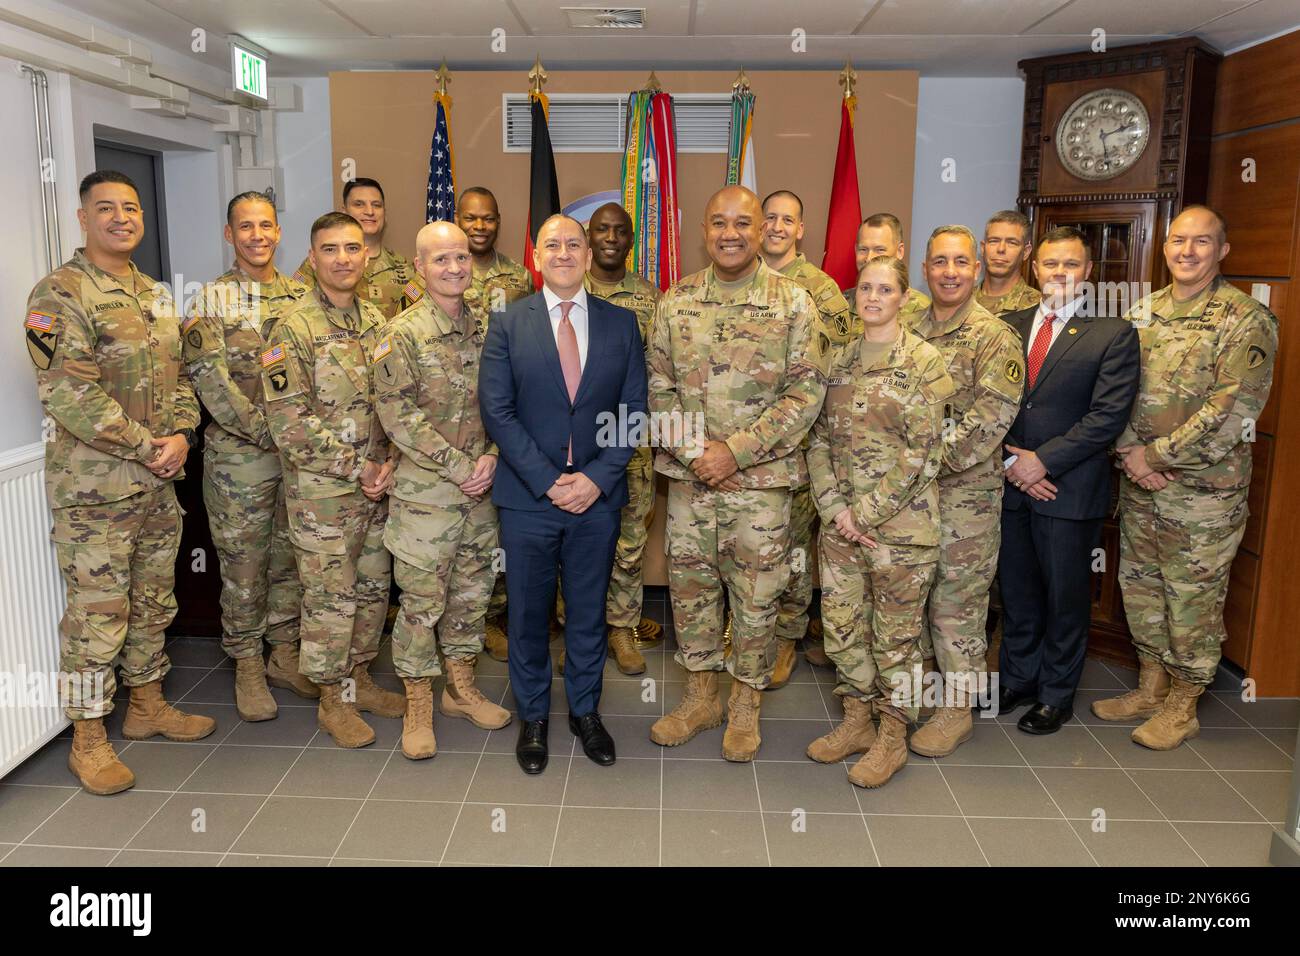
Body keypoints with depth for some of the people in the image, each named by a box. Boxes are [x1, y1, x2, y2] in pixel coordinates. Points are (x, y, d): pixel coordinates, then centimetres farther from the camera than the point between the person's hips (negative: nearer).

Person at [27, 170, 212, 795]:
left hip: (159, 483, 7)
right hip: (93, 488, -7)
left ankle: (148, 706, 32)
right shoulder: (60, 294, -10)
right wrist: (144, 447, -17)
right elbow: (68, 393, -18)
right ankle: (88, 739, 14)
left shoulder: (155, 295, 14)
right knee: (97, 613, 0)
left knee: (153, 601, 16)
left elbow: (179, 375, 15)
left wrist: (181, 434, -3)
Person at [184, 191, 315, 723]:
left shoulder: (300, 296, 9)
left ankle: (285, 655, 27)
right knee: (243, 564, 5)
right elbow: (210, 380, -13)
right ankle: (247, 667, 19)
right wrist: (267, 431, -18)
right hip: (238, 455, -4)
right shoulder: (212, 300, -4)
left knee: (291, 558, 12)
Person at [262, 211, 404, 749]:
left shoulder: (376, 321, 8)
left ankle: (359, 678, 32)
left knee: (373, 587, 15)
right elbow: (289, 422, -16)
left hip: (377, 487, 6)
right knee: (329, 596, 4)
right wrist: (356, 469, -16)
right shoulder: (294, 328, -11)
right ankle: (333, 699, 20)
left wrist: (390, 463, -4)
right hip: (320, 491, -6)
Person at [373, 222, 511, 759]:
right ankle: (418, 707, 17)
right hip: (424, 491, -5)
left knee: (473, 591, 14)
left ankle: (461, 688, 31)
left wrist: (491, 459, -7)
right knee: (422, 599, 2)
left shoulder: (485, 329, 8)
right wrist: (459, 467, -16)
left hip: (480, 491, 5)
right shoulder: (403, 333, -8)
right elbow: (397, 414, -14)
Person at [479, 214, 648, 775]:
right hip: (527, 497, -1)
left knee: (588, 612, 13)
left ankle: (585, 711, 32)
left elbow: (635, 409, 1)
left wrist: (597, 478, -11)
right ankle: (532, 717, 29)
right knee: (528, 614, 10)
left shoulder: (621, 323, 4)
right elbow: (496, 411, -6)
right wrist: (547, 481, -13)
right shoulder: (507, 324, 0)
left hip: (597, 496, 1)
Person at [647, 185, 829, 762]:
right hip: (688, 477, 3)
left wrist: (736, 452, -16)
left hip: (761, 480, -3)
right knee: (690, 588, 13)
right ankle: (700, 697, 31)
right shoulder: (675, 302, 4)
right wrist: (693, 451, -11)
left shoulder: (793, 303, -4)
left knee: (756, 595, 7)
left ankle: (746, 703, 27)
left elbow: (806, 393, -9)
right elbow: (658, 386, 4)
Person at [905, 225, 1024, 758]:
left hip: (965, 491, -5)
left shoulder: (995, 338, -9)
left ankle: (958, 709, 17)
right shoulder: (910, 330, 8)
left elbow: (993, 417, -17)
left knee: (958, 599, 3)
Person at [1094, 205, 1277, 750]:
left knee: (1193, 596, 5)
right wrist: (1130, 453, -8)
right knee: (1139, 585, 15)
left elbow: (1231, 411, -17)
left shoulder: (1247, 321, -10)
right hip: (1139, 482, 6)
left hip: (1204, 489, -6)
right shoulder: (1142, 313, 8)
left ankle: (1182, 706, 21)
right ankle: (1151, 687, 32)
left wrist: (1156, 454, -16)